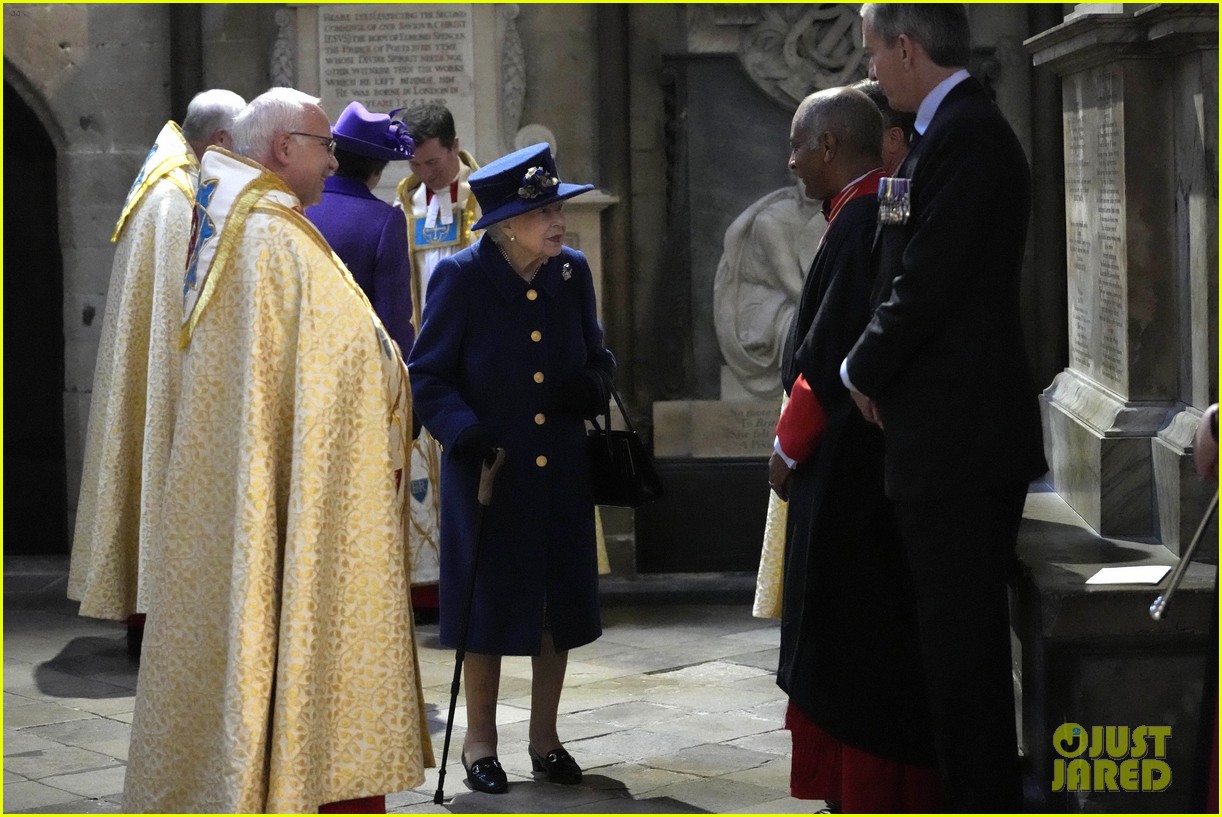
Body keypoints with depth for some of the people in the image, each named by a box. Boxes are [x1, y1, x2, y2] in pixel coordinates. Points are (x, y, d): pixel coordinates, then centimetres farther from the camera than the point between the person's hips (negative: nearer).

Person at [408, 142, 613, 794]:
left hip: (562, 474, 4)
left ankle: (544, 737, 28)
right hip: (488, 473, -4)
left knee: (559, 606, 11)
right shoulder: (460, 277, -13)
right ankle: (480, 740, 23)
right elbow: (427, 377, -9)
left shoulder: (571, 273, -1)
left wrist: (593, 386, -10)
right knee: (488, 605, 6)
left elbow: (596, 355, 12)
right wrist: (469, 434, -23)